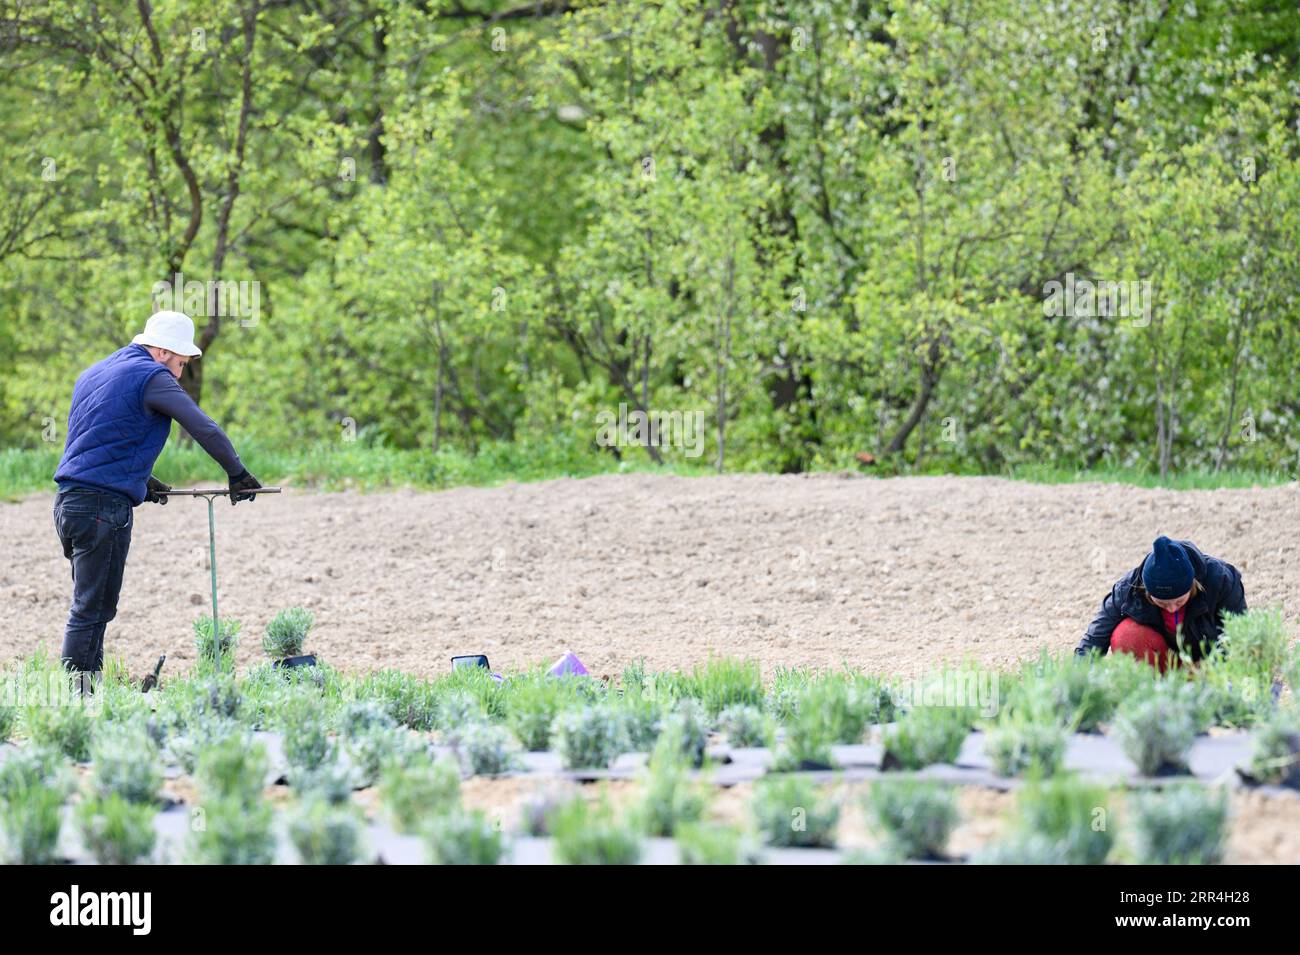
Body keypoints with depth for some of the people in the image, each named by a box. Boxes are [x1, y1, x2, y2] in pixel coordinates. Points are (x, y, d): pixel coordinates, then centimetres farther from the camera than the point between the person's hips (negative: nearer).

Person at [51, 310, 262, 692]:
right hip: (105, 506, -9)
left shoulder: (92, 374, 21)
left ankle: (82, 692, 10)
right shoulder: (151, 377, -7)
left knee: (90, 608, 11)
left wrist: (140, 480, 32)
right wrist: (237, 474, 1)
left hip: (70, 502, 9)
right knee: (91, 610, -8)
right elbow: (204, 429, -10)